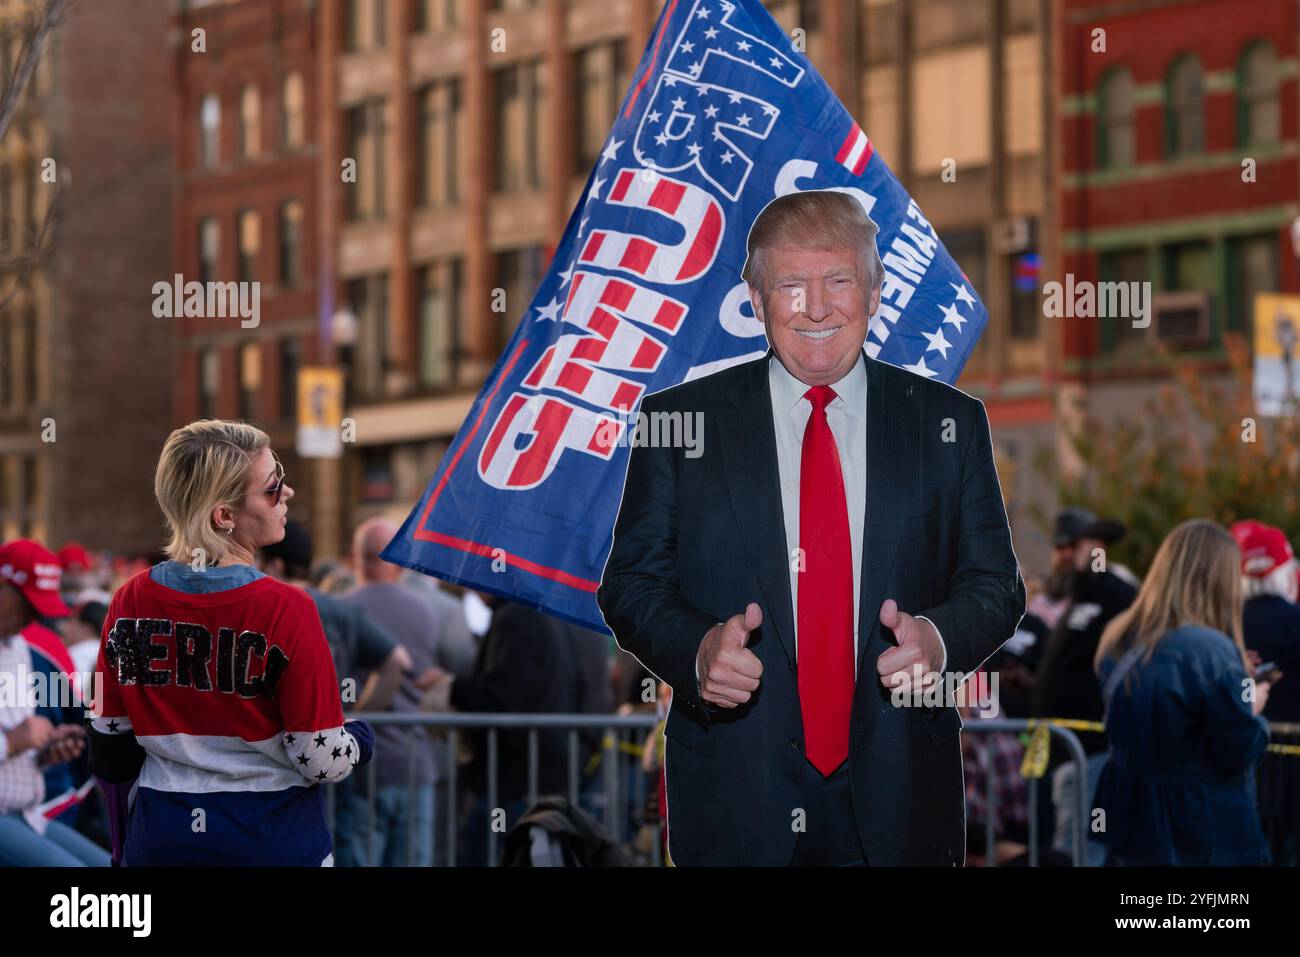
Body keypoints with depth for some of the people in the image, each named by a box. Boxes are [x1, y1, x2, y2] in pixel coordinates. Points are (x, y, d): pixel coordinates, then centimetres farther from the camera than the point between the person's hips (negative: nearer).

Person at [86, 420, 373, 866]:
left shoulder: (130, 602, -6)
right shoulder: (286, 610, -19)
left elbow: (110, 748, 2)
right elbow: (322, 760, -15)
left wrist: (124, 852, 15)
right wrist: (361, 738, 6)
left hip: (162, 836, 4)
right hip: (274, 838, -4)